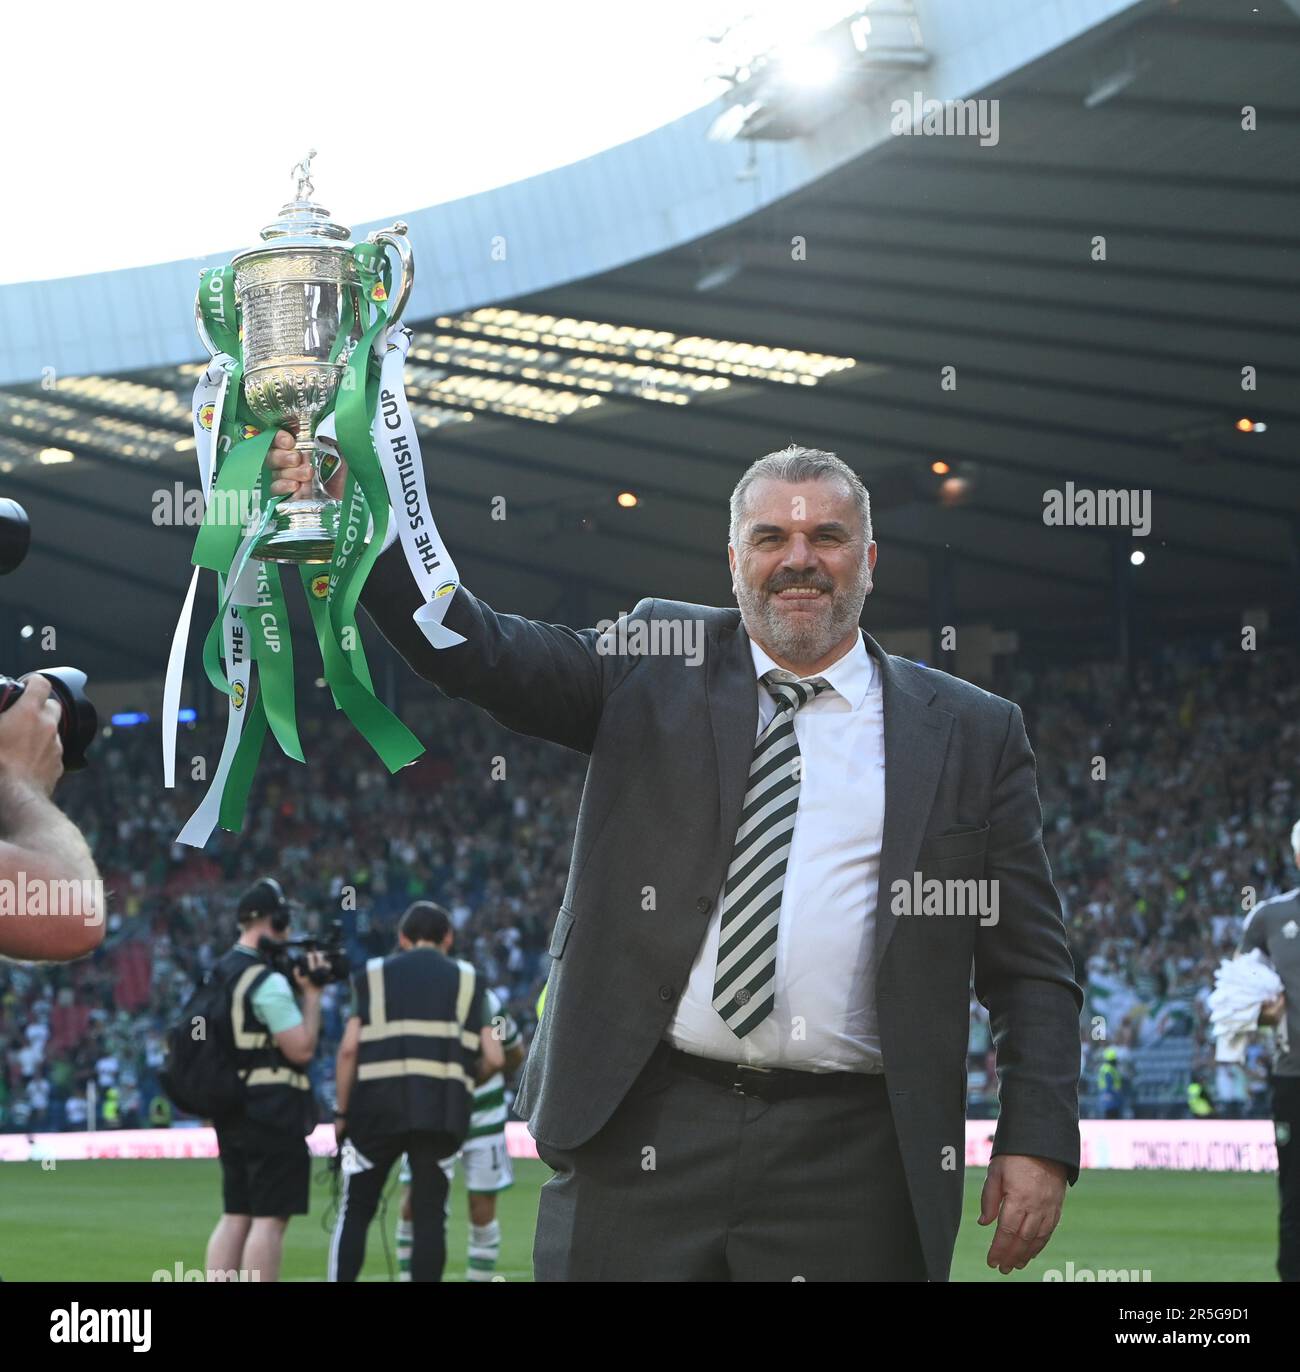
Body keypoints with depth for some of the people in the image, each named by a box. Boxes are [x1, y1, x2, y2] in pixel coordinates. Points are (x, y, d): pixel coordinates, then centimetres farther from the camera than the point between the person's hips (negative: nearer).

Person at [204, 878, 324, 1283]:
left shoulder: (220, 974, 14)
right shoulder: (268, 982, -15)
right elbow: (302, 1049, -16)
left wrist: (298, 991, 14)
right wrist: (311, 994, -7)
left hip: (231, 1111, 9)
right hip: (273, 1113, -9)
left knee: (235, 1216, 10)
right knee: (270, 1219, -7)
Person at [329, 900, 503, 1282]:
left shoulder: (375, 975, 11)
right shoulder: (466, 980, 13)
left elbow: (349, 1048, -1)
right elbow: (493, 1059, 5)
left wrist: (342, 1113, 5)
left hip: (379, 1107, 0)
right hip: (442, 1111, 0)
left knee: (356, 1212, 8)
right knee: (429, 1216, 5)